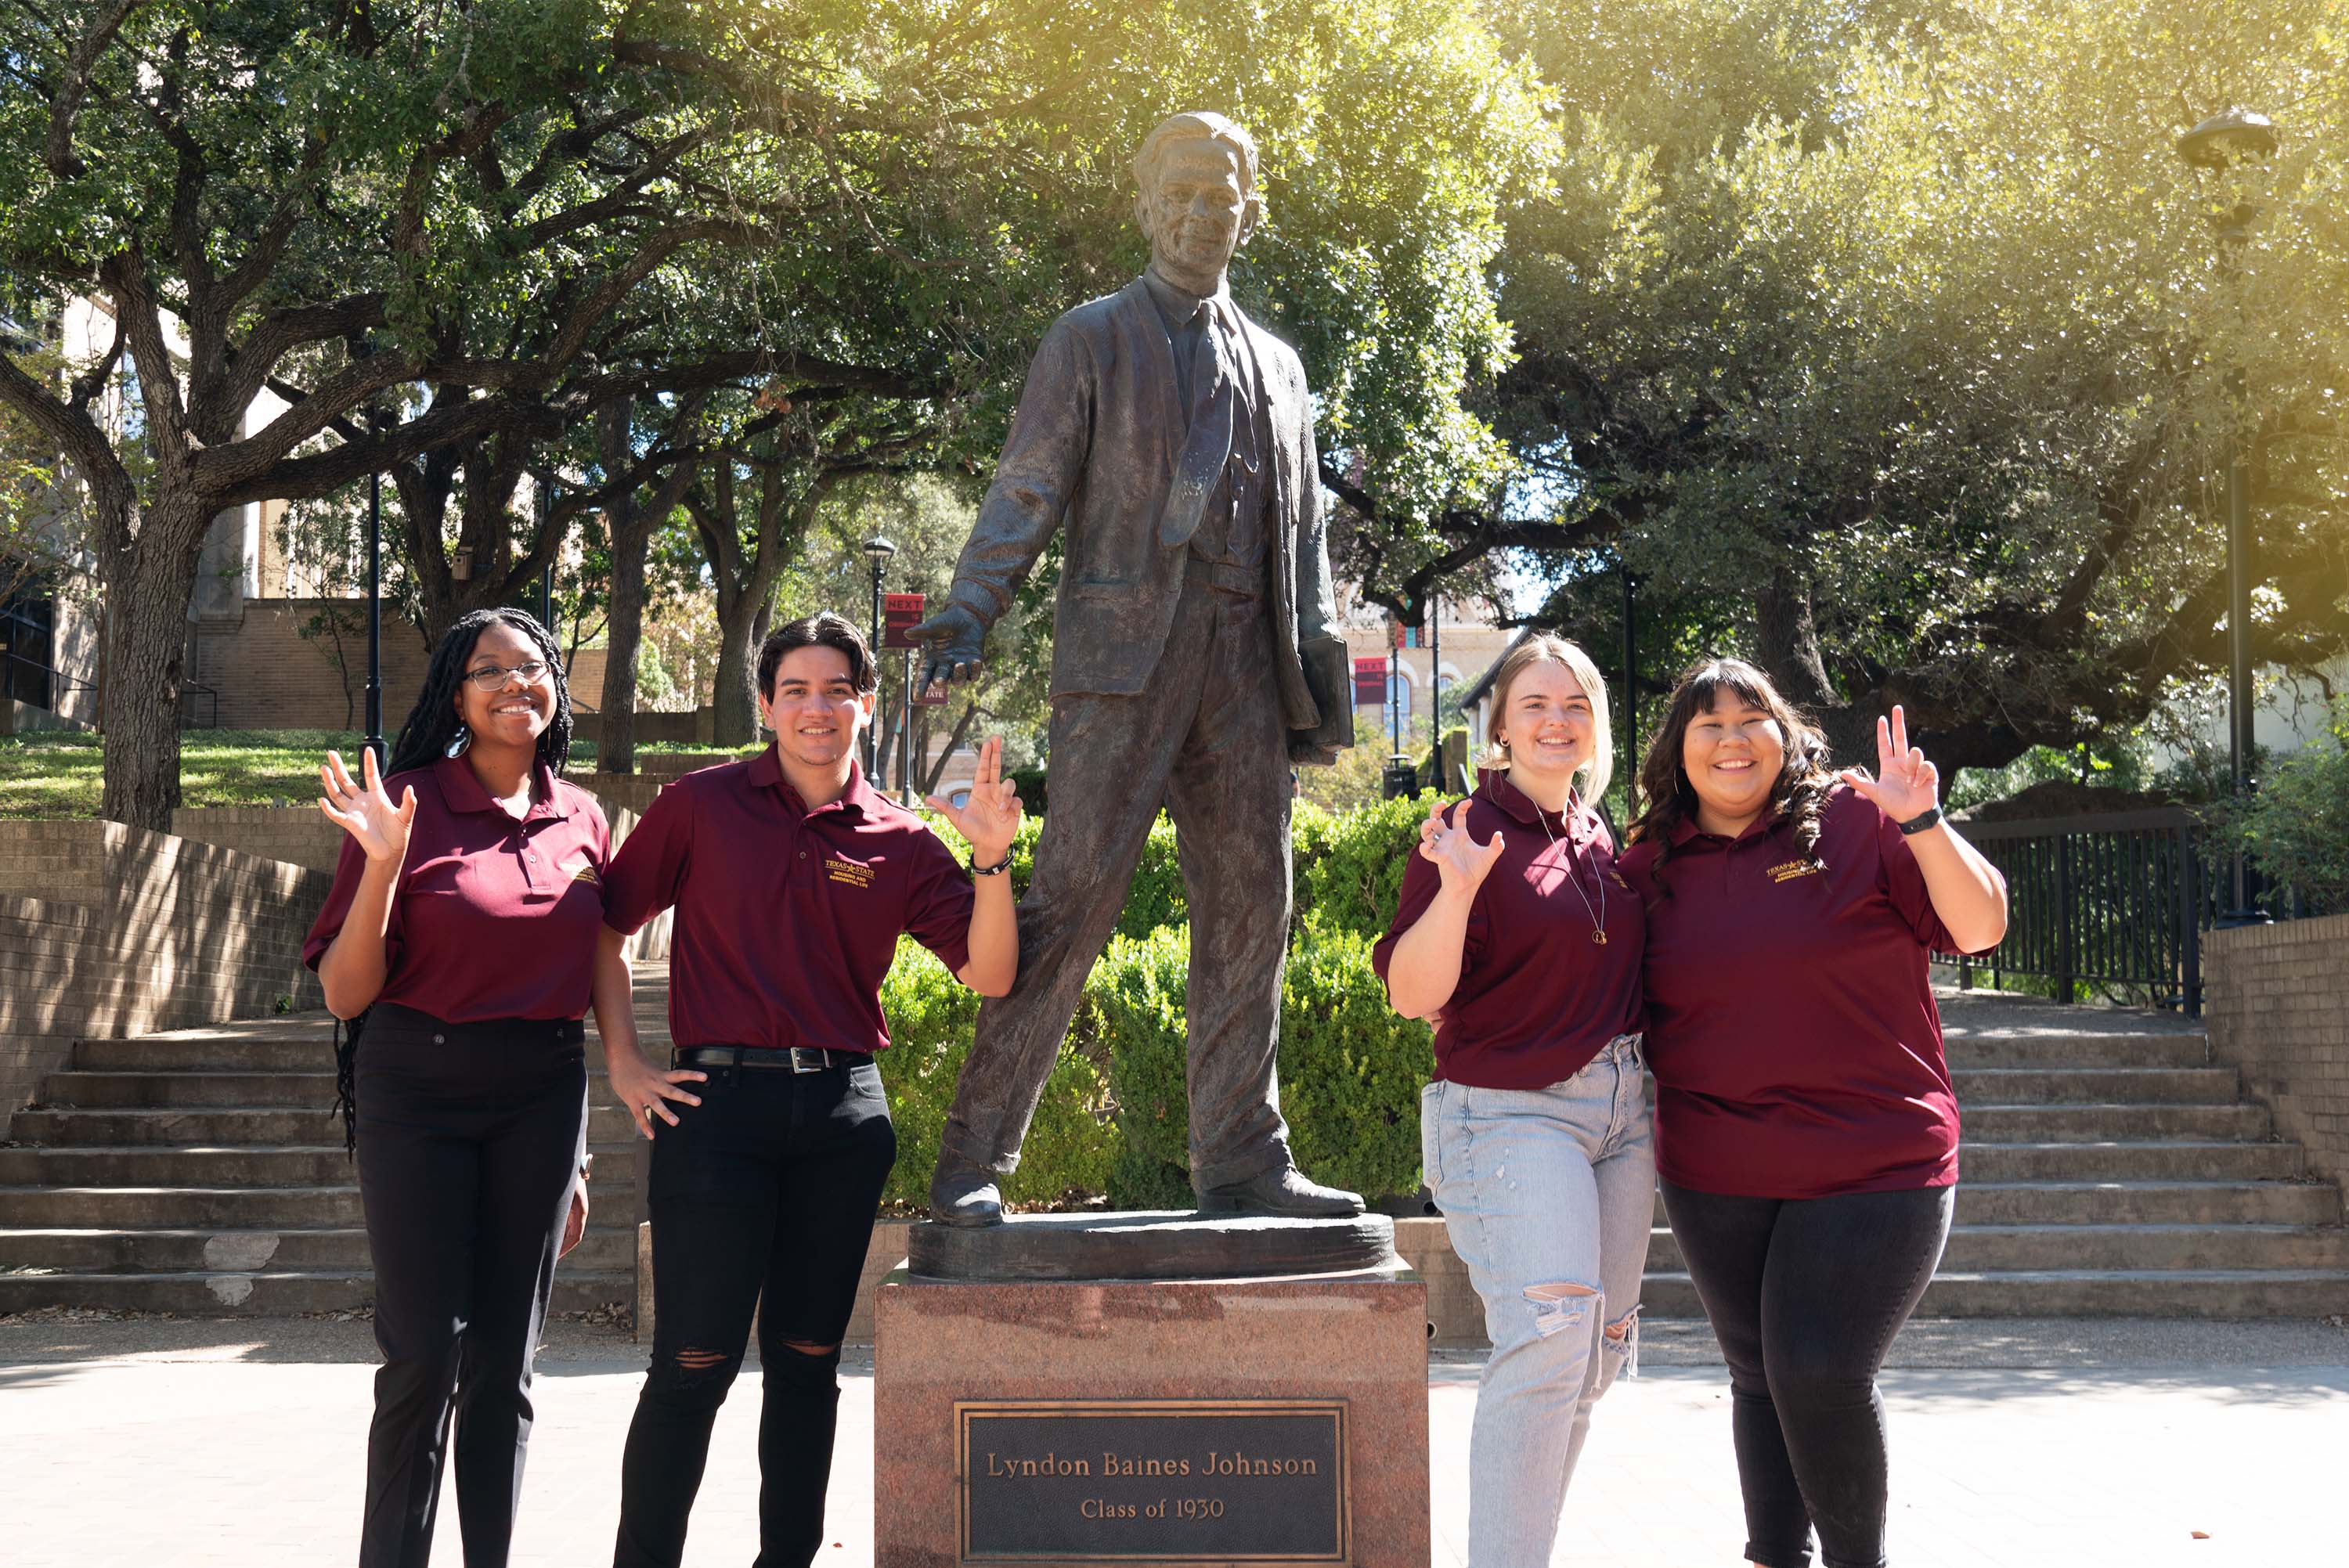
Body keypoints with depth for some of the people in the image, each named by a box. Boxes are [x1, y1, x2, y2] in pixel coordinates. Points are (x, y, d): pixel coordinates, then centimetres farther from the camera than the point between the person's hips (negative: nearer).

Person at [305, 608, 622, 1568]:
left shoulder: (580, 820, 7)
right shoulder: (407, 806, -5)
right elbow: (346, 994, -7)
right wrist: (382, 864, -21)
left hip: (541, 1097, 4)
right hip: (417, 1092, -4)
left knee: (506, 1361, 8)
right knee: (425, 1353, -6)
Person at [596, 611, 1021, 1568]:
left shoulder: (900, 844, 7)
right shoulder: (702, 806, 3)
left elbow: (989, 976, 0)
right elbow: (605, 928, 9)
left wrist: (991, 860, -13)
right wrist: (623, 1066, 3)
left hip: (844, 1117, 3)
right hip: (717, 1103, -3)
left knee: (807, 1360, 10)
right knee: (695, 1361, -5)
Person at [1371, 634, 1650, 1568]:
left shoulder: (1602, 842, 12)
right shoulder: (1469, 835, -7)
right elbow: (1411, 995, -13)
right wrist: (1455, 892, -29)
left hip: (1621, 1107, 7)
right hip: (1510, 1114, -7)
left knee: (1598, 1349, 9)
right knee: (1549, 1331, -23)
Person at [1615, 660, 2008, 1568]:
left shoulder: (1856, 823, -4)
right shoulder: (1653, 863, 7)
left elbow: (1981, 928, -10)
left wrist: (1922, 822, -23)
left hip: (1873, 1164, -4)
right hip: (1715, 1175, 4)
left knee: (1820, 1375, -11)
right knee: (1759, 1376, 11)